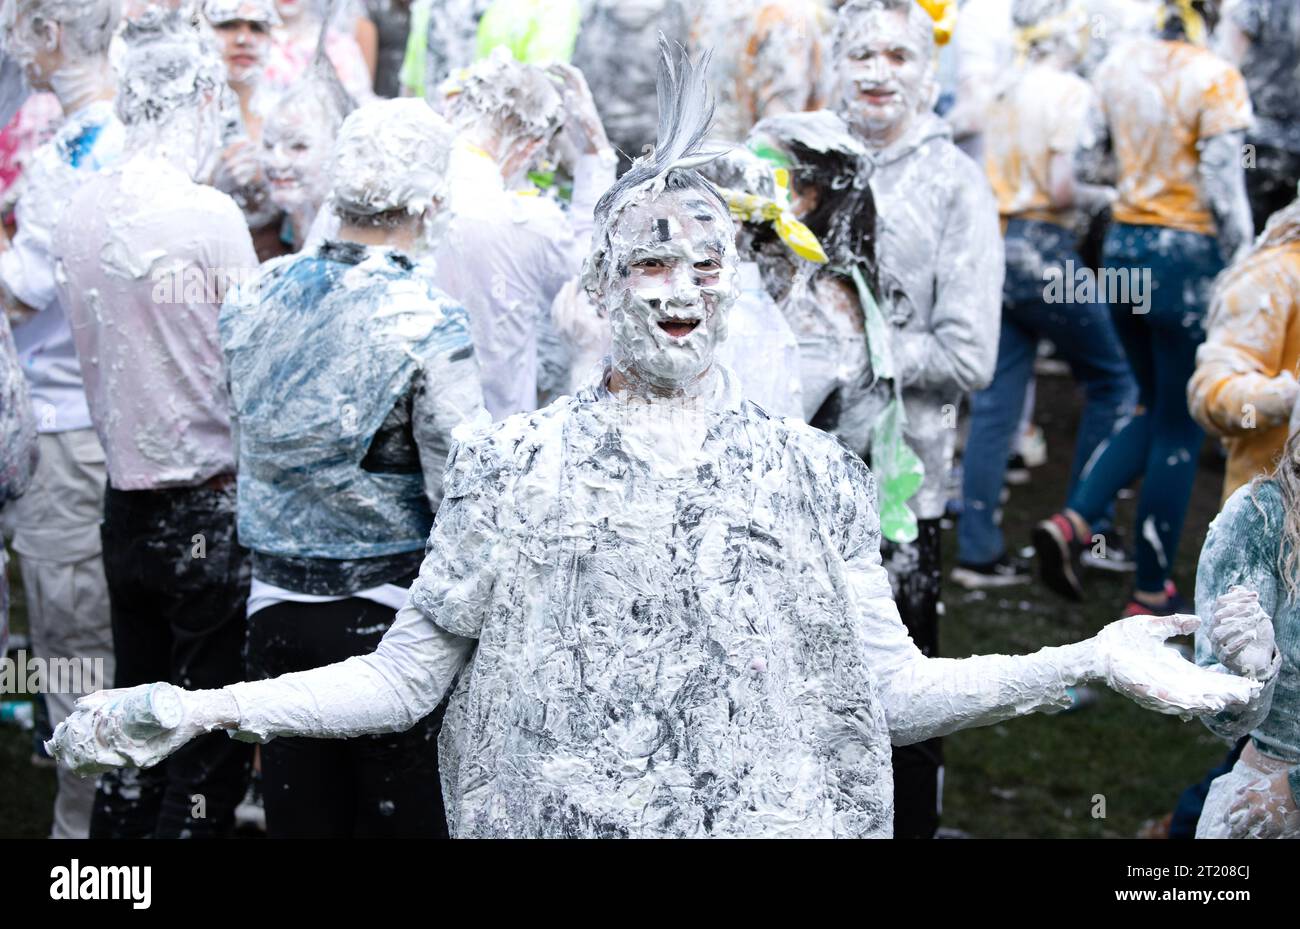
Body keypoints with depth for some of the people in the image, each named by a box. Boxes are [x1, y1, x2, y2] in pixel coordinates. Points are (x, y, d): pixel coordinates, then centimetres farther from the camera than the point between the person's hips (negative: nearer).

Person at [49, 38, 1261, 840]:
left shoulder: (811, 471, 6)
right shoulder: (510, 466, 3)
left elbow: (893, 689, 3)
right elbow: (406, 676, 1)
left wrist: (1086, 661, -9)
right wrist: (205, 710, -11)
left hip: (777, 817, 1)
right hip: (555, 815, -1)